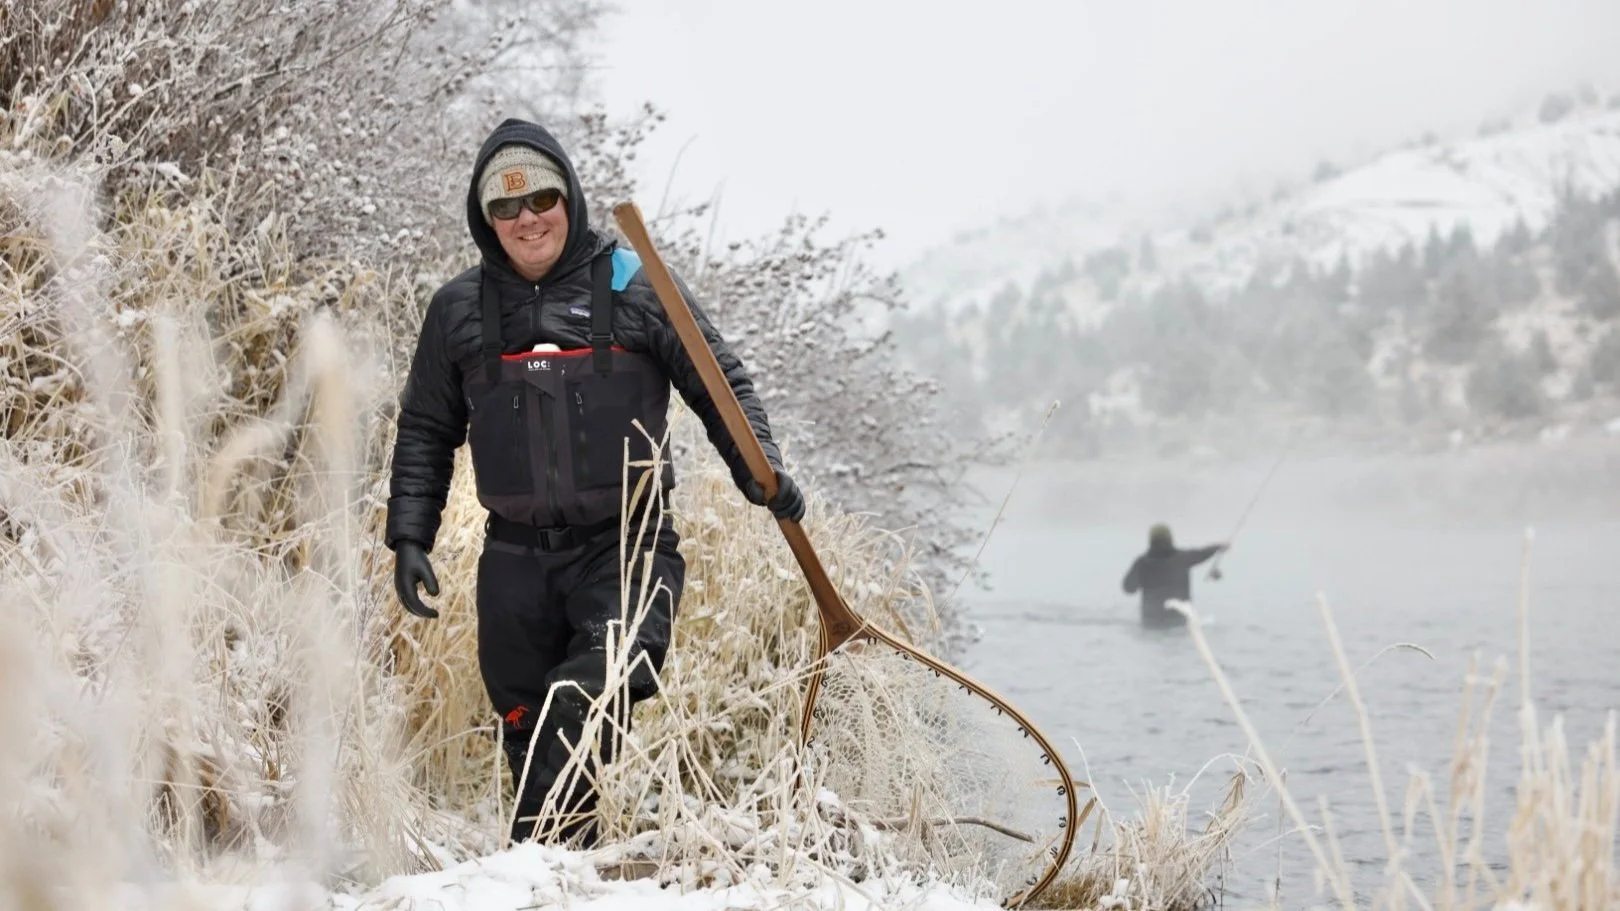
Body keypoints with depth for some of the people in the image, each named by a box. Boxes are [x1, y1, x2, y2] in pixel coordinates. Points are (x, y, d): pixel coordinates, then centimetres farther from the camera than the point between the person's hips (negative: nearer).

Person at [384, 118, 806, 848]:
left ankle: (542, 853, -23)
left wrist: (757, 468, -8)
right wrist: (409, 535, 8)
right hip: (516, 559, 3)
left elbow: (721, 383, 7)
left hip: (626, 546, -3)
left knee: (602, 681, -26)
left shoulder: (636, 286, 2)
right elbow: (425, 431, 17)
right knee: (527, 727, 6)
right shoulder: (459, 309, 10)